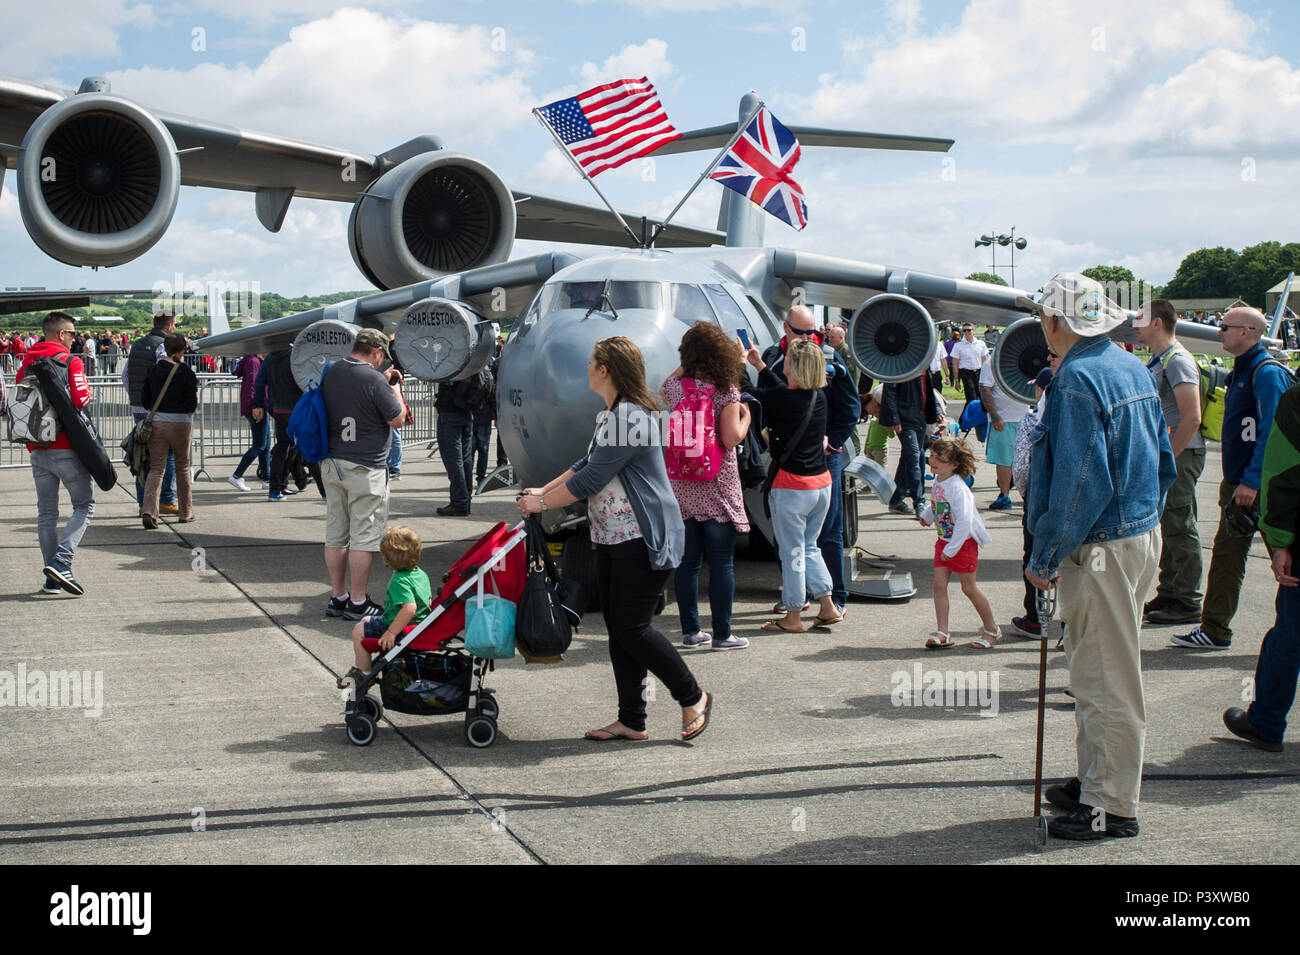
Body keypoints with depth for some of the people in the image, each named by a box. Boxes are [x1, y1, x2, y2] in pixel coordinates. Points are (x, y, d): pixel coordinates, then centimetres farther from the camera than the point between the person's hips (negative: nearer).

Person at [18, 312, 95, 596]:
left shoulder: (26, 363, 10)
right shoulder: (70, 361, -8)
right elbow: (82, 399, -17)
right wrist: (88, 393, 4)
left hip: (37, 449, 6)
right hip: (66, 448, -6)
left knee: (46, 512, 9)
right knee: (85, 505, 4)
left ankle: (52, 579, 8)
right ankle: (61, 562, -14)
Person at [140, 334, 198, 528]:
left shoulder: (154, 370, 3)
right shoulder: (186, 372, -8)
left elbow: (144, 398, 5)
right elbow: (192, 403, -10)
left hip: (156, 422, 2)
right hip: (179, 423, -2)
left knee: (156, 468, 2)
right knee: (182, 468, 14)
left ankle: (149, 511, -17)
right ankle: (185, 512, 24)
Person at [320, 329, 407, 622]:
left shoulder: (330, 372, 5)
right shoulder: (374, 380, -17)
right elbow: (398, 420, -7)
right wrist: (395, 387, 7)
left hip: (332, 463, 7)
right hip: (364, 469, -7)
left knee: (335, 534, 13)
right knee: (364, 536, 0)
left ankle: (338, 597, 20)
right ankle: (357, 603, 5)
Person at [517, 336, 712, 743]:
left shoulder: (628, 417, -20)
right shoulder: (610, 415, 15)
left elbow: (591, 479, -20)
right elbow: (587, 465, 25)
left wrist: (542, 503, -10)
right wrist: (542, 490, 20)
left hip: (643, 541, -11)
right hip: (612, 540, 11)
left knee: (632, 627, -8)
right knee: (618, 629, 8)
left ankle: (693, 698, 9)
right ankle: (631, 721, 13)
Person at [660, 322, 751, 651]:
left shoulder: (676, 386, 2)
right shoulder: (727, 391, -10)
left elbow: (663, 390, 27)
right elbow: (731, 438, -16)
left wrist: (687, 365, 28)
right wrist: (745, 416, 2)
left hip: (681, 486, 4)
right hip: (717, 488, -4)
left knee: (687, 561, 10)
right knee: (722, 563, 2)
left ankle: (690, 631, 15)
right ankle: (722, 634, 5)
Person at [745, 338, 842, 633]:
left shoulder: (779, 400, -18)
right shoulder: (819, 396, 2)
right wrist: (759, 365, 25)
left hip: (792, 485, -7)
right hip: (821, 484, 7)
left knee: (791, 551, 4)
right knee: (809, 546, 21)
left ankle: (792, 617, 12)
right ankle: (828, 607, 21)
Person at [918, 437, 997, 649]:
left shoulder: (957, 488, -25)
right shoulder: (938, 481, 2)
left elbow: (964, 522, -28)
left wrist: (952, 548, -26)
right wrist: (927, 515, 14)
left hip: (964, 542, -8)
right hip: (944, 541, 8)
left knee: (969, 588, 2)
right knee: (939, 584, 0)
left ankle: (992, 629, 20)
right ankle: (942, 633, 2)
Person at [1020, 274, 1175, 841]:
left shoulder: (1077, 379, -20)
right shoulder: (1132, 368, 9)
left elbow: (1080, 485, -23)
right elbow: (1163, 461, 16)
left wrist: (1044, 560, -16)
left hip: (1101, 549, -10)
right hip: (1142, 534, 10)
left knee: (1103, 678, 0)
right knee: (1101, 670, 20)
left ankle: (1112, 807, 9)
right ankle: (1096, 780, 31)